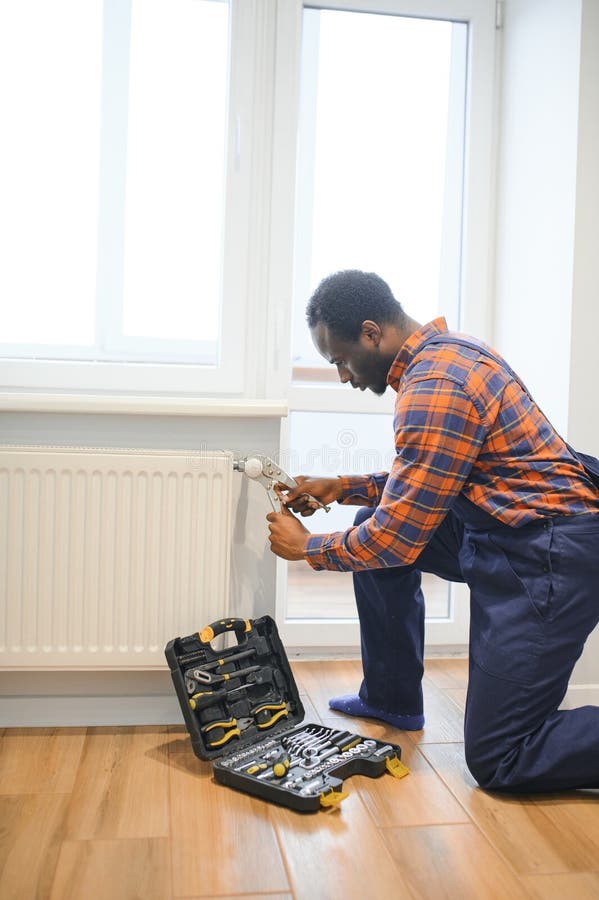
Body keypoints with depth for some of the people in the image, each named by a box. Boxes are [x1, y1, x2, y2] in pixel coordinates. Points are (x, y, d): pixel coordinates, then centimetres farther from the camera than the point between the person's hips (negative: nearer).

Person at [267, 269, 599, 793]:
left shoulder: (435, 386, -22)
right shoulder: (445, 351, 9)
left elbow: (397, 539, -18)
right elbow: (422, 484, 20)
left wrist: (306, 547, -2)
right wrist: (341, 488, 13)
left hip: (548, 556, -10)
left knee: (497, 760, -4)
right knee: (374, 522, 13)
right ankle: (392, 699, 23)